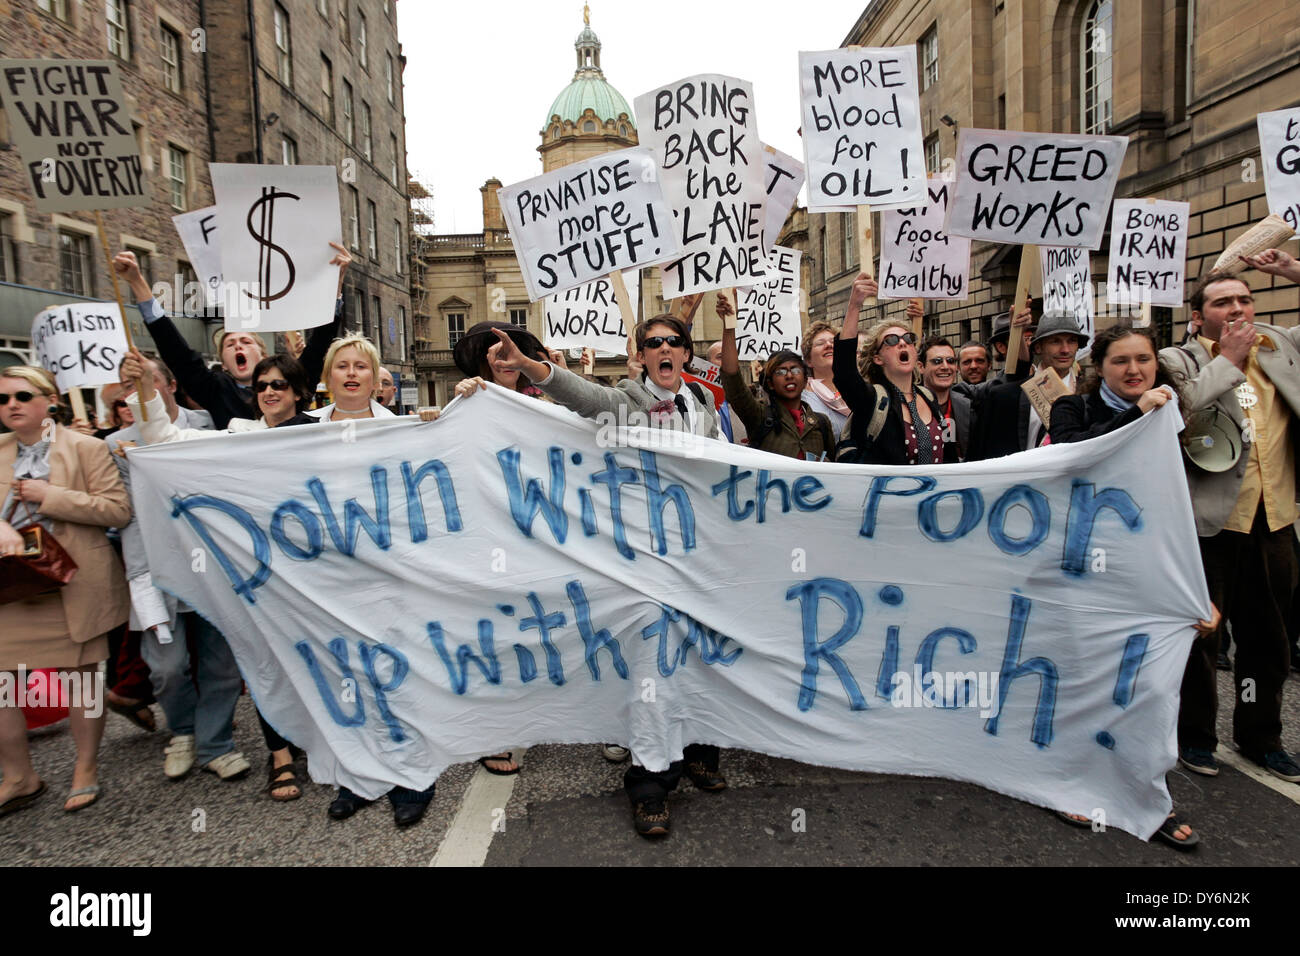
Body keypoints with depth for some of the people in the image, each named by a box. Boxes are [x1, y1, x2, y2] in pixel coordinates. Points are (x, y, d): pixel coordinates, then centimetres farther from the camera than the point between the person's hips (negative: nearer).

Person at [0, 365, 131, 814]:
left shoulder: (85, 448, -2)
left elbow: (119, 509, -10)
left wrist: (49, 496, -16)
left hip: (73, 584, -4)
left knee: (81, 675, 8)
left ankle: (86, 771, 26)